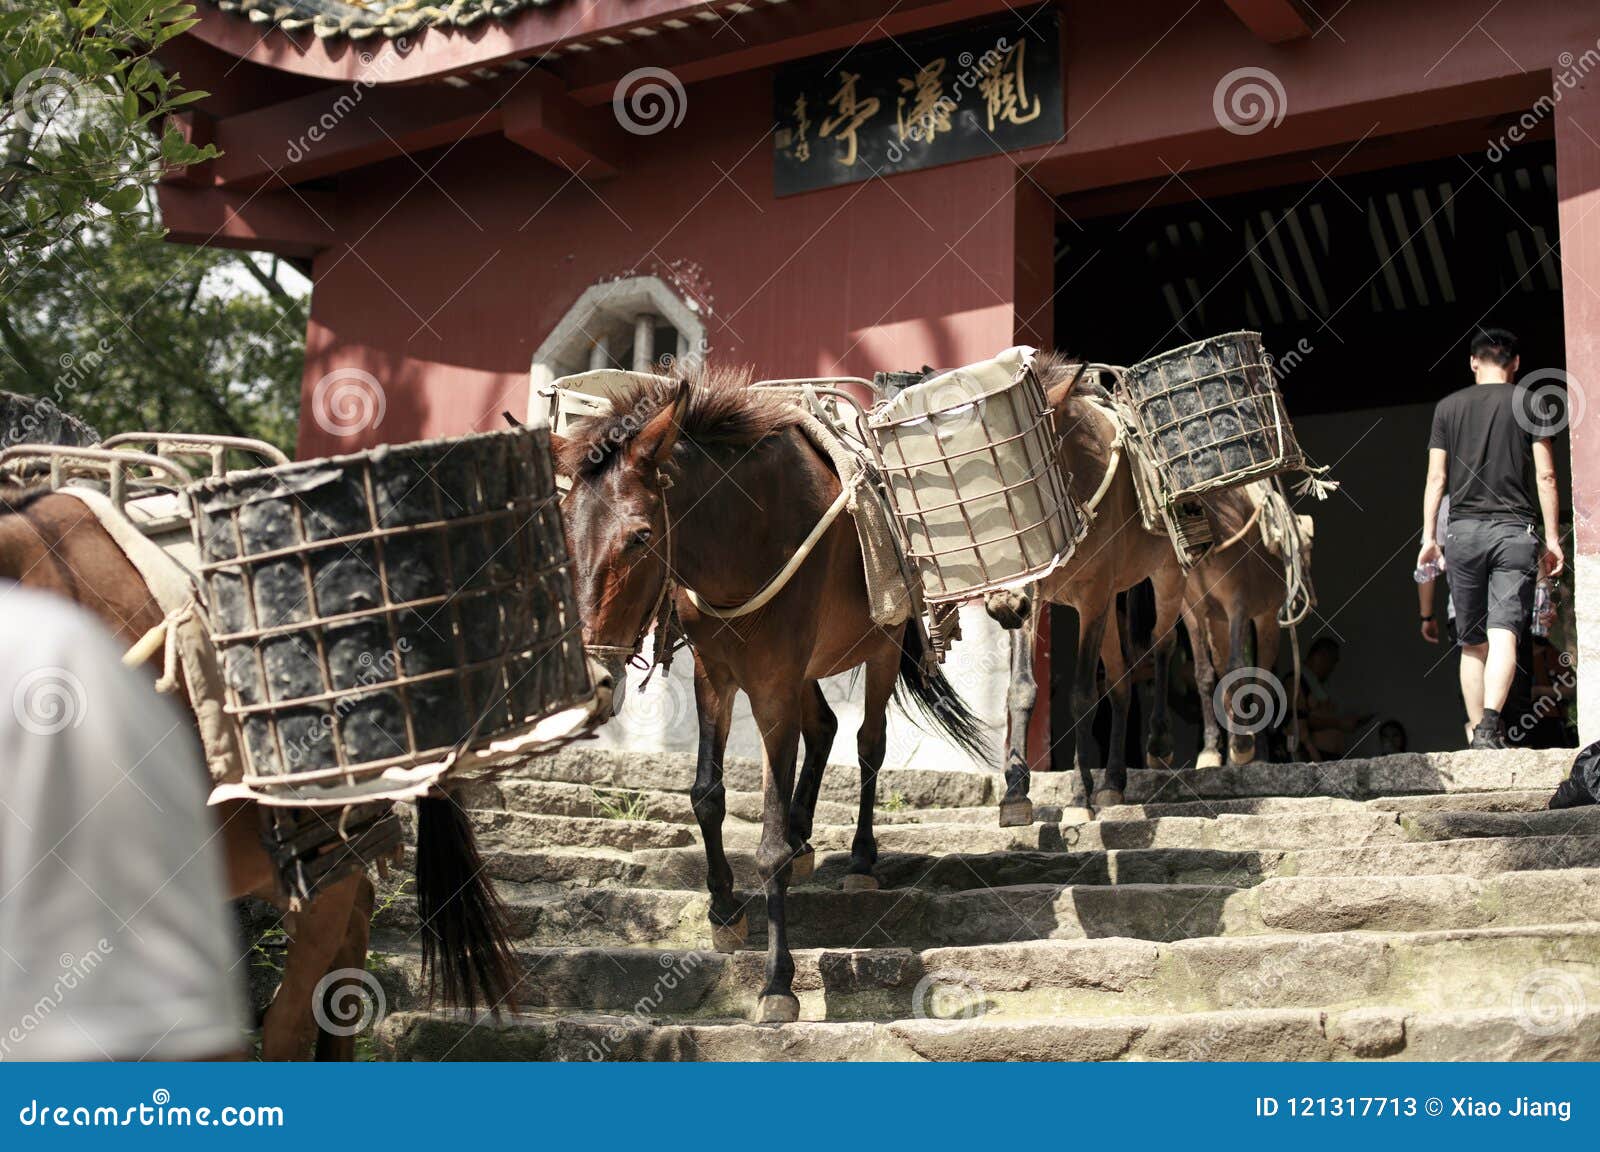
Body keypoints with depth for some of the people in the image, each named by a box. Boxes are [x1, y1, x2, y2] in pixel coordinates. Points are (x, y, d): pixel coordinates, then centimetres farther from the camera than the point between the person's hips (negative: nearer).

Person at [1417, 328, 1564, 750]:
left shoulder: (1448, 406, 9)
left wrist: (1429, 536, 8)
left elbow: (1436, 478, 6)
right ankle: (1491, 723, -31)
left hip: (1463, 530, 2)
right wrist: (1552, 538, 4)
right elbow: (1545, 476, 0)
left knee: (1472, 643, 9)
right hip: (1514, 530, -2)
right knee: (1503, 635, -12)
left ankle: (1477, 732, 8)